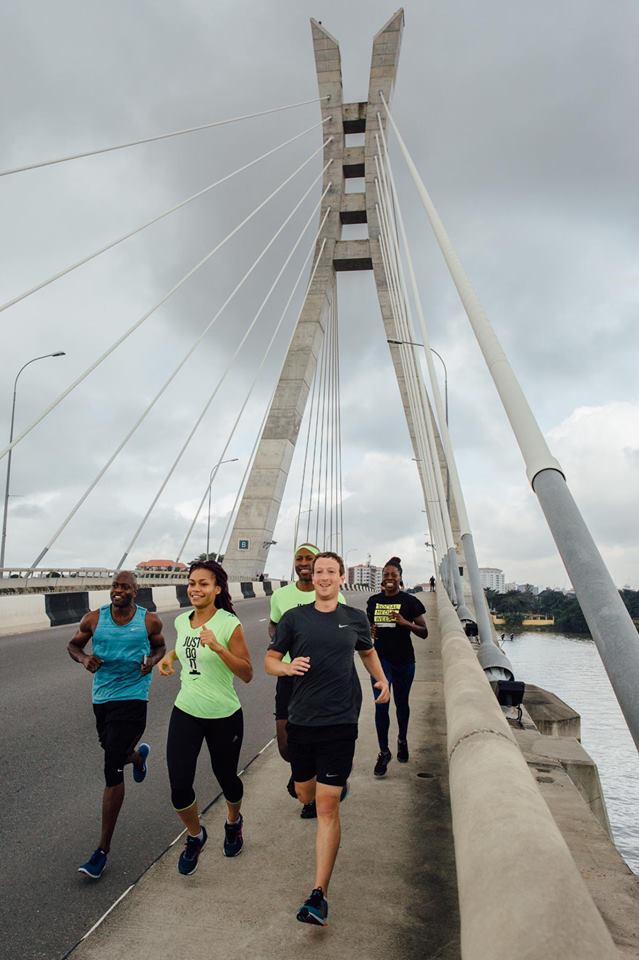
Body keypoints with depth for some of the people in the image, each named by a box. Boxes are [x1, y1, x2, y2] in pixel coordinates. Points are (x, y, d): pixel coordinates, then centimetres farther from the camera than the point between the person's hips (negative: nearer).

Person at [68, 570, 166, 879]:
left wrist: (152, 660, -12)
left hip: (132, 698, -4)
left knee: (112, 770, -7)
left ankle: (103, 848, 5)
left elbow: (160, 646, 10)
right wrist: (84, 658, -12)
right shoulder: (94, 619, -4)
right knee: (114, 752, 25)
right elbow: (73, 644, 10)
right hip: (101, 697, 4)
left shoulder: (150, 620, -7)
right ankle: (138, 754, 64)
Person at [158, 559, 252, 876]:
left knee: (226, 777, 16)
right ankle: (195, 836, 30)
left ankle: (234, 823, 51)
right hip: (185, 712, 4)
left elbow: (247, 674, -18)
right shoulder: (181, 620, -1)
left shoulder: (229, 624, -18)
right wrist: (169, 656, 3)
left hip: (224, 716, -3)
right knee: (179, 787, -3)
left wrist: (218, 647, -31)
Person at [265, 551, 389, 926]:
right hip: (301, 721, 2)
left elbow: (368, 651, 21)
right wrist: (287, 667, -18)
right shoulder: (294, 618, -1)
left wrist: (382, 680, 7)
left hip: (340, 722, -2)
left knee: (327, 805, -4)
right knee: (306, 795, 19)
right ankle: (338, 781, 54)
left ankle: (320, 894, 7)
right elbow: (270, 660, 4)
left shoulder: (355, 618, 2)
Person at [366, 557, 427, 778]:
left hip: (404, 660, -1)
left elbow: (424, 632, -4)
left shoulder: (410, 601, -6)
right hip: (381, 658, 1)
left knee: (401, 703, 16)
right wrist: (370, 631, -7)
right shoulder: (373, 601, 3)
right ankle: (384, 752, 11)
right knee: (380, 705, -3)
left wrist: (406, 623, -21)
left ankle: (402, 740, 41)